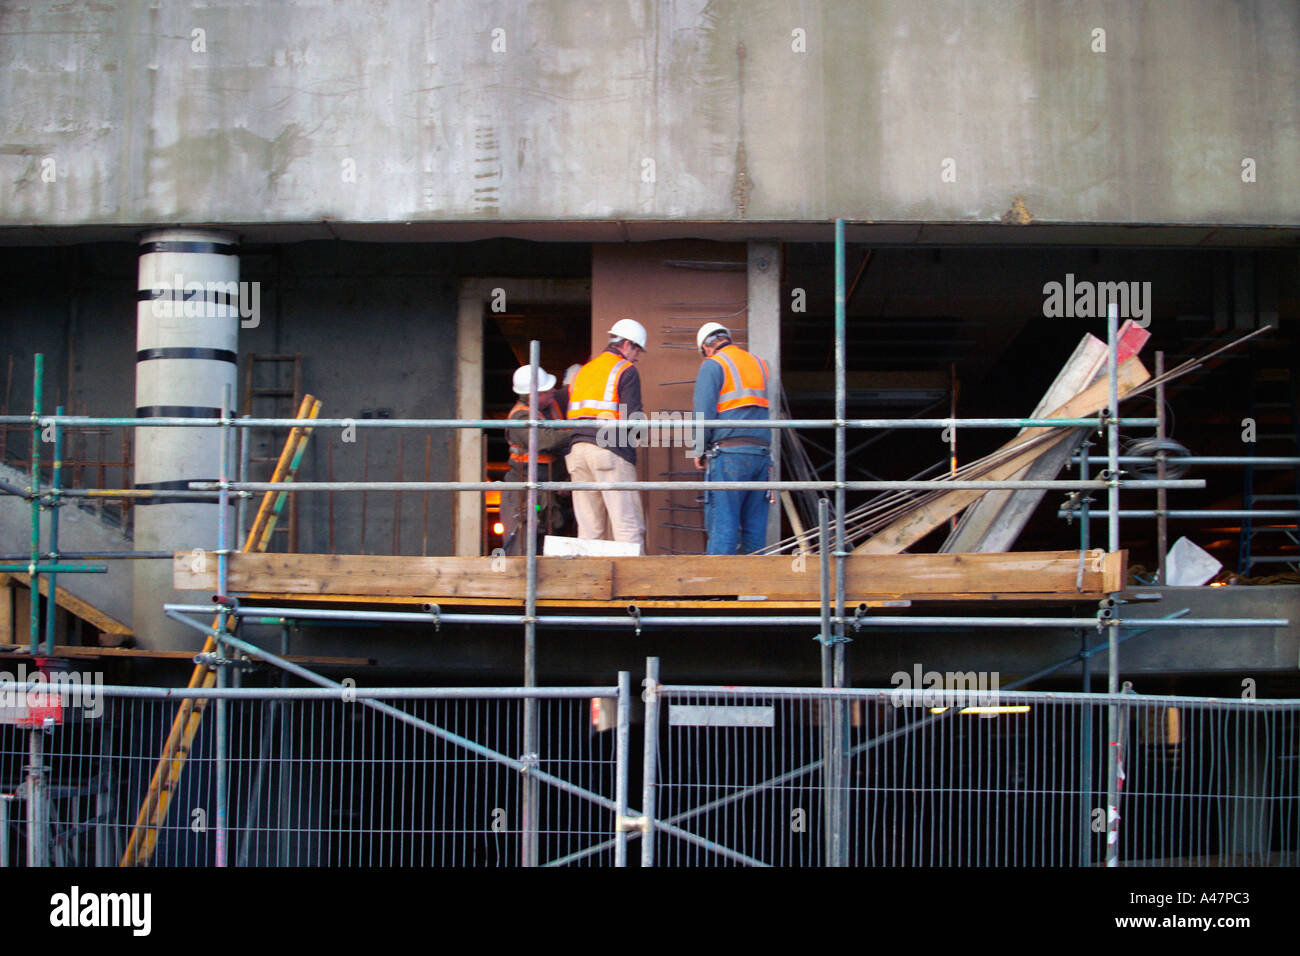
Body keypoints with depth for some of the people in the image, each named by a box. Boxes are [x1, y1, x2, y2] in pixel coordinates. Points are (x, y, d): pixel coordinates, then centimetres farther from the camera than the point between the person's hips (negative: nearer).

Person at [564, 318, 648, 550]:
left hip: (577, 448, 6)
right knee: (628, 525, -8)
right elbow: (633, 418, -7)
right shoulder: (626, 371, 2)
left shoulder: (582, 372, 23)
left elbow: (569, 417, 19)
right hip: (611, 451, -6)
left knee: (589, 527, 5)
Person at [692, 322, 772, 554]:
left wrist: (699, 451, 3)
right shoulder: (759, 363, 19)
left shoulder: (713, 365, 1)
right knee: (755, 526, 7)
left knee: (722, 524, -7)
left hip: (729, 454, -6)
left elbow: (703, 413, -8)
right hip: (761, 453, 6)